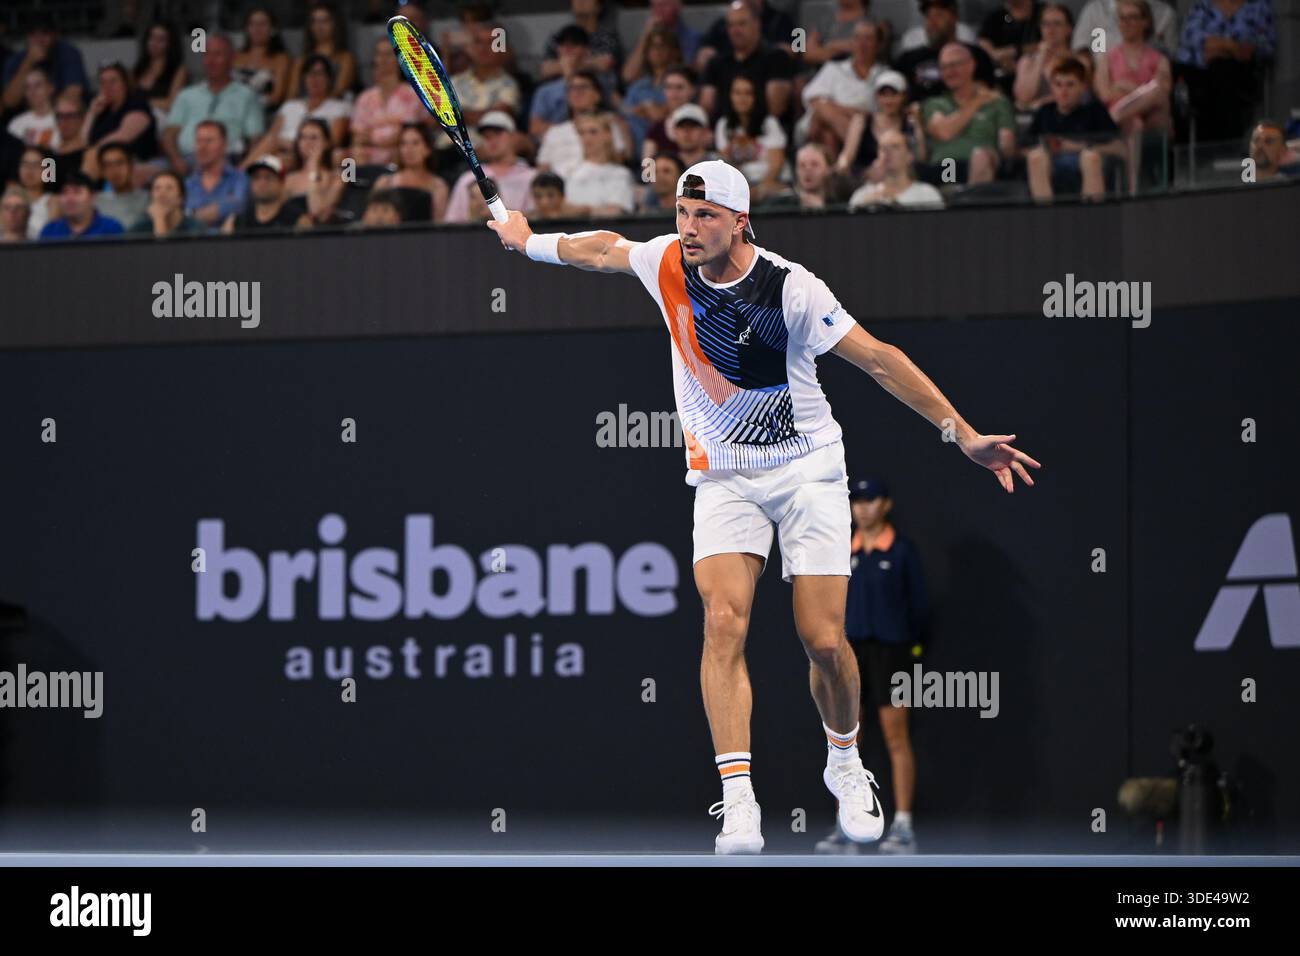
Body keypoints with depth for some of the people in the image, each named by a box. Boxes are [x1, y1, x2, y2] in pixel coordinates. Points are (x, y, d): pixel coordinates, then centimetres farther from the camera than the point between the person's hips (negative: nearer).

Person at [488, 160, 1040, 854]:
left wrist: (963, 434, -17)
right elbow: (604, 250, 18)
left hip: (807, 471, -3)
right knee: (724, 623, -19)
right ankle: (738, 803, -24)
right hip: (722, 477, 3)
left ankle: (845, 764, 23)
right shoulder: (668, 263, -5)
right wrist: (530, 241, 32)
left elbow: (879, 360, -15)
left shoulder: (790, 289, -18)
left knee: (824, 642, -8)